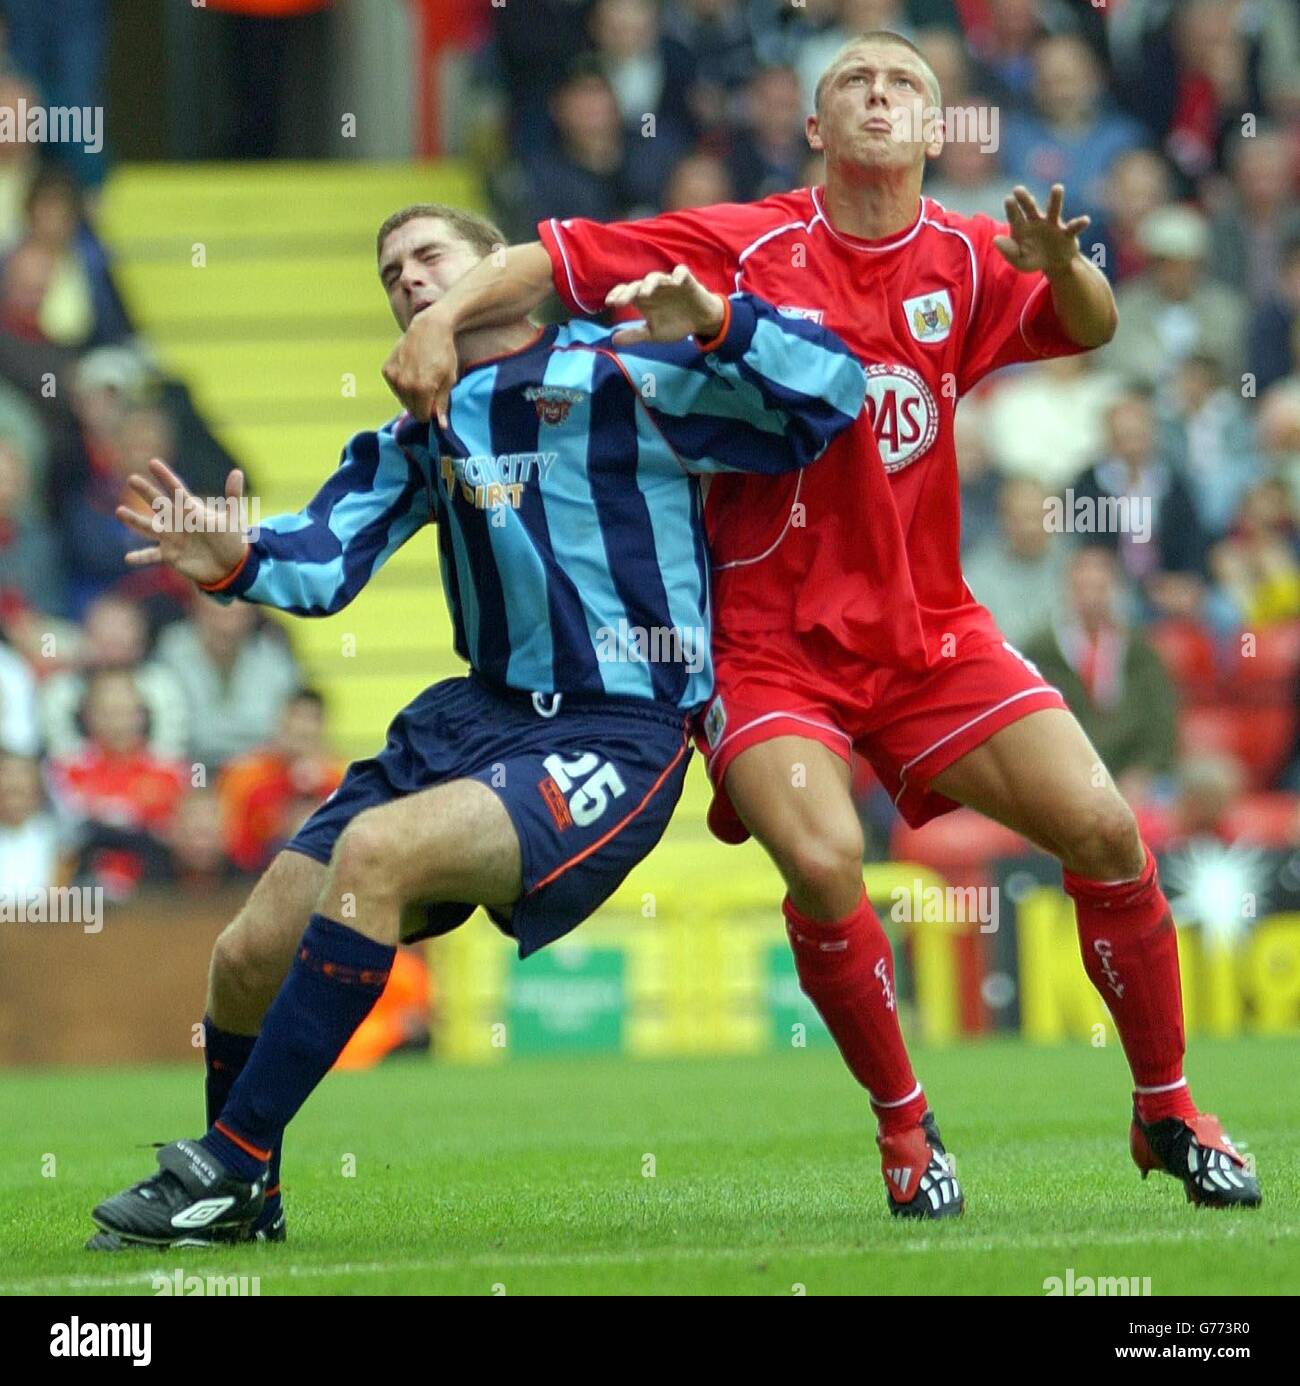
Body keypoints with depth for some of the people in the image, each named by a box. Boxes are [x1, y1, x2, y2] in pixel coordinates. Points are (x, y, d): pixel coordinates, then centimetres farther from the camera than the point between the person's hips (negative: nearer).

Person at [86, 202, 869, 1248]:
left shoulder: (620, 378, -4)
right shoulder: (425, 433, 14)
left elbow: (833, 391, -7)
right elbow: (325, 558, 5)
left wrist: (717, 327, -24)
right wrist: (236, 562, -17)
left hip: (619, 739, -7)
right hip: (475, 717, 7)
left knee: (377, 849, -30)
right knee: (252, 954, -2)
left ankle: (230, 1165, -20)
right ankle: (240, 1205, 24)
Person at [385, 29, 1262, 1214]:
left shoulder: (964, 261, 5)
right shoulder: (745, 247, -5)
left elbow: (1087, 329, -3)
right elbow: (555, 260, -6)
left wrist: (1062, 267, -25)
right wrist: (441, 322, -22)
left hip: (927, 627, 3)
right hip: (771, 639, -3)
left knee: (1104, 830, -8)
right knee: (824, 864, -26)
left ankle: (1168, 1114, 12)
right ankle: (904, 1127, -2)